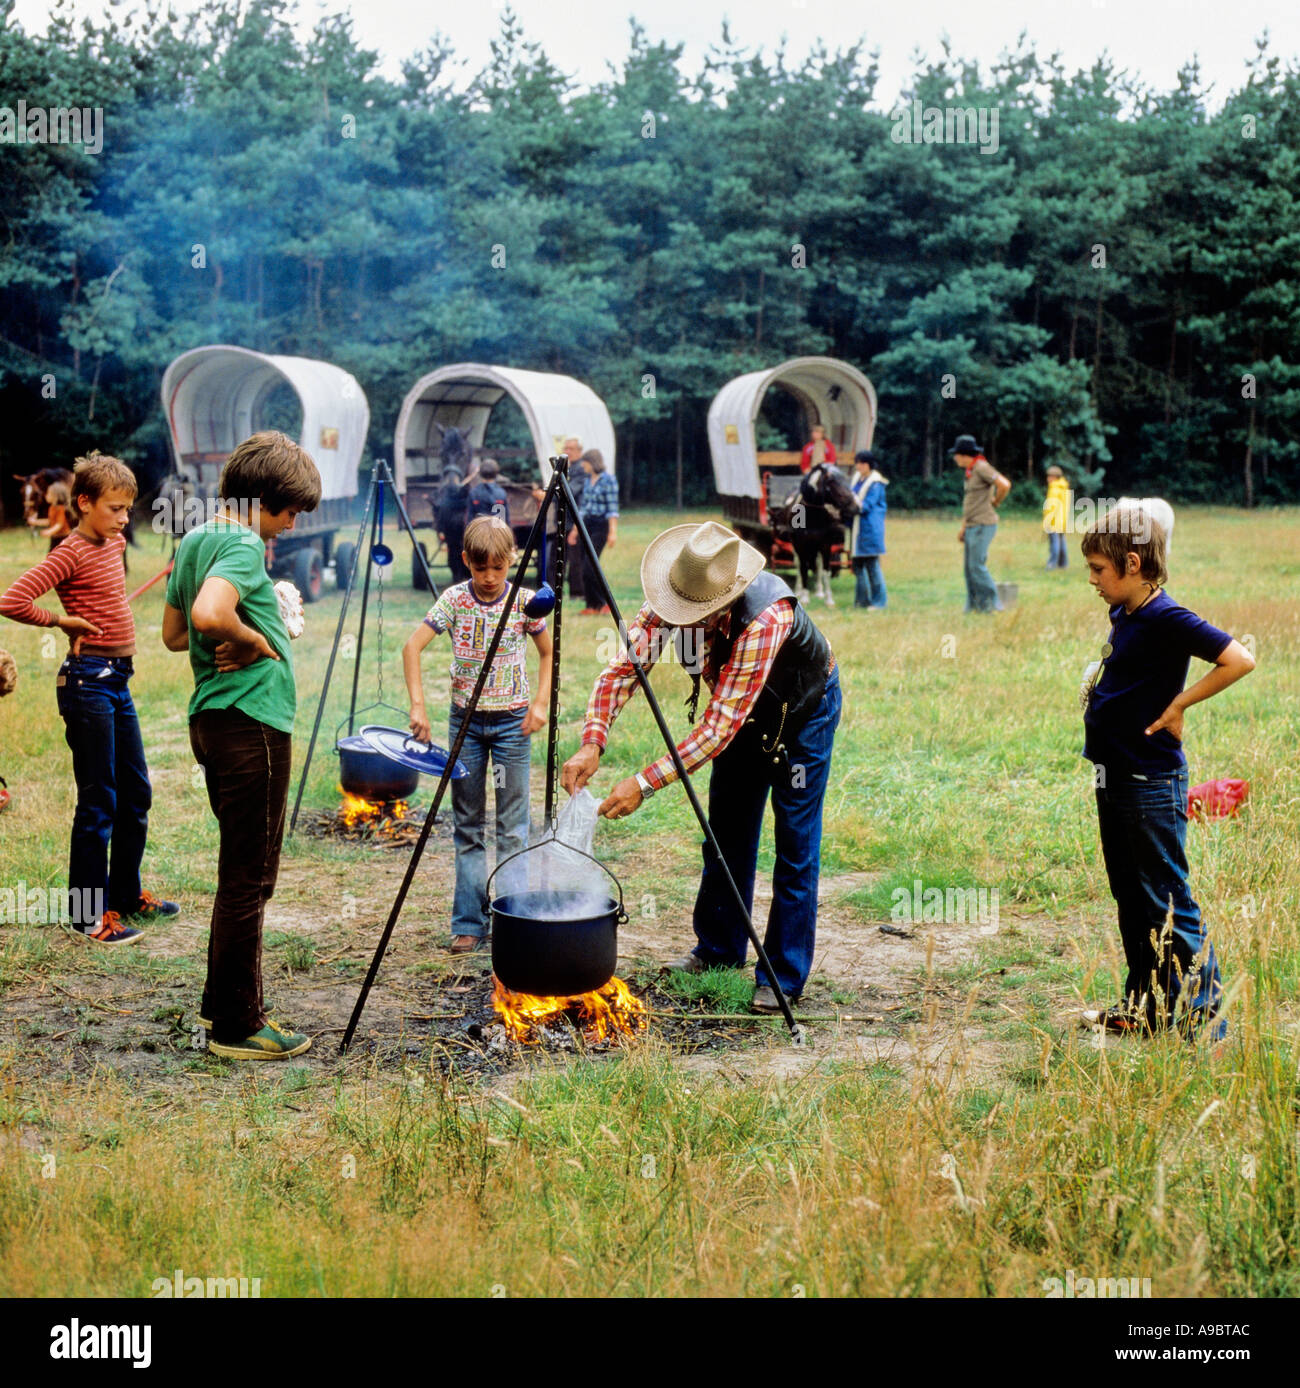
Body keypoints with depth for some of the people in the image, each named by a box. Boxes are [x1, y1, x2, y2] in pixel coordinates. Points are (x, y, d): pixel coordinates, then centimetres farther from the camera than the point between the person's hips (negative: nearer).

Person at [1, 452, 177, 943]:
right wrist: (63, 620, -12)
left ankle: (126, 894, 30)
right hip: (88, 681, -9)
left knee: (136, 793, 16)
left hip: (118, 680, 9)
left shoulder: (114, 544, 8)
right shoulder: (72, 553, -15)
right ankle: (89, 917, 6)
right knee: (99, 801, -3)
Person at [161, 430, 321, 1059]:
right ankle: (236, 1027, 4)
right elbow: (209, 613, -33)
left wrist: (240, 636, 8)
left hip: (212, 719, 10)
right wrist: (257, 643, -15)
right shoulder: (244, 545, -15)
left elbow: (174, 633, 21)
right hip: (251, 722, -10)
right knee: (249, 878, -3)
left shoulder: (195, 539, 14)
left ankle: (222, 1003, 26)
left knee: (240, 872, 18)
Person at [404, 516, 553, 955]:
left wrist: (541, 702, -6)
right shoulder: (454, 600, -6)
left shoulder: (525, 601, -6)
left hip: (511, 720, -1)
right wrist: (417, 705, -20)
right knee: (468, 826, 6)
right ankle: (469, 923, 12)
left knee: (512, 826, 1)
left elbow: (548, 653, 6)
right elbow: (412, 647, -10)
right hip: (465, 719, 1)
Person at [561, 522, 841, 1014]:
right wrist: (592, 743, -39)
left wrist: (646, 784, -45)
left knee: (795, 844, -5)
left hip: (803, 706, -6)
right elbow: (624, 664, -24)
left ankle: (783, 978, 4)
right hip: (744, 711, 6)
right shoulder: (669, 601, -24)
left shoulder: (766, 617, -42)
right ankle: (718, 950, 27)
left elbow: (720, 726, -42)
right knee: (727, 832, 11)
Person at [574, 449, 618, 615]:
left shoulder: (608, 479, -10)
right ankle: (593, 605, 11)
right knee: (586, 567, 4)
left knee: (589, 567, -13)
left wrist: (613, 532, -20)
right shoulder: (588, 479, 13)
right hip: (586, 525, 8)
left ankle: (601, 603, -4)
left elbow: (613, 508, -14)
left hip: (601, 526, -8)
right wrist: (575, 529, 21)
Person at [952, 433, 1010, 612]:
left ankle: (992, 603, -8)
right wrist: (963, 527, 22)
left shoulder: (981, 467, -13)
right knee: (970, 568, 9)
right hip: (972, 527, 10)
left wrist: (995, 502, -7)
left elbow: (1005, 485, -23)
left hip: (983, 526, -10)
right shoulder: (970, 471, 16)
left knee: (977, 566, -13)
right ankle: (973, 605, 14)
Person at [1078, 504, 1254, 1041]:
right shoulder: (1123, 615, 8)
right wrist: (1095, 680, 10)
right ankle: (1143, 1007, 29)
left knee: (1167, 903, -4)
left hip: (1151, 785, -10)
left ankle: (1203, 1014, 4)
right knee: (1131, 898, 17)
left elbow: (1239, 660, -26)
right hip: (1114, 777, 10)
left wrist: (1178, 705, -20)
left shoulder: (1166, 618, -19)